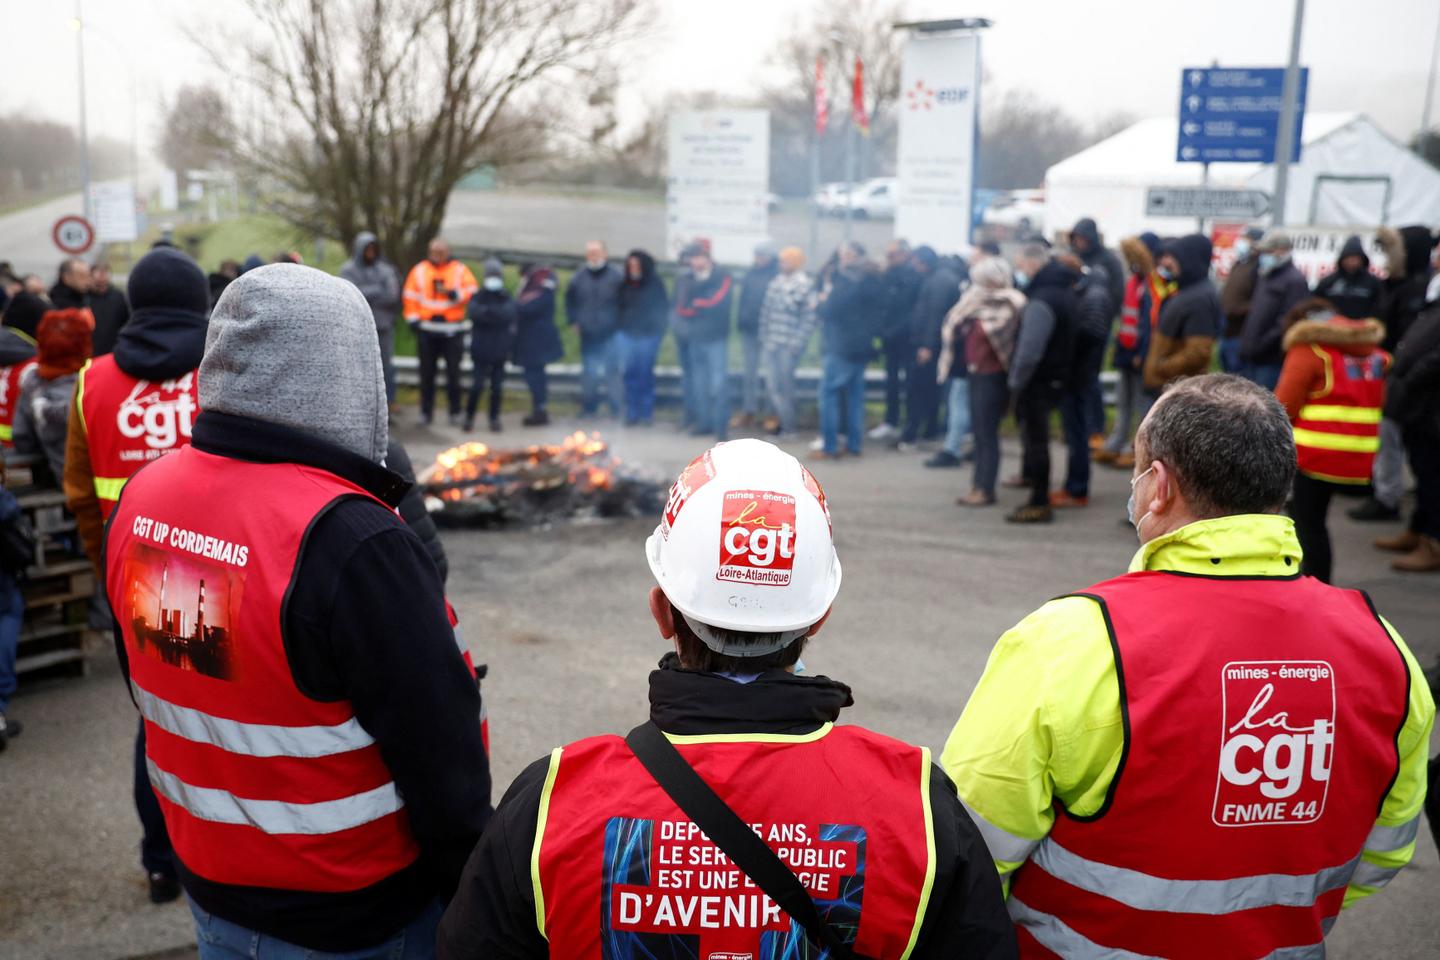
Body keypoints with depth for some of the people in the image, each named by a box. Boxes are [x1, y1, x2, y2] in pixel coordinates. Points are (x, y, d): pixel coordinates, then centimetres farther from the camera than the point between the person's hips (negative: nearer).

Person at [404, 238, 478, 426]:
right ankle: (426, 411, 14)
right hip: (426, 330, 1)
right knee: (427, 373, 5)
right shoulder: (419, 271, 9)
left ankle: (455, 412, 5)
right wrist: (413, 319, -1)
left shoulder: (460, 271, 6)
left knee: (453, 373, -2)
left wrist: (454, 293, -16)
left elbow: (472, 294, -2)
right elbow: (410, 297, 8)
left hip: (453, 330, -1)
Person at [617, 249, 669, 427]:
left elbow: (664, 308, 0)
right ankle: (632, 412, 10)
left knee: (645, 374, -1)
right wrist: (620, 325, 6)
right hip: (627, 334, 3)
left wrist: (659, 329, -4)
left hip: (648, 335, -3)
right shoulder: (625, 284, 5)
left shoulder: (655, 284, -5)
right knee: (630, 373, 3)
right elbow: (620, 306, 14)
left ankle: (647, 412, 7)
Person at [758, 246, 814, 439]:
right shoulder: (776, 283, 11)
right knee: (772, 385, 9)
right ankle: (781, 420, 24)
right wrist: (764, 338, 11)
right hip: (771, 343, 6)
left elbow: (809, 318, -12)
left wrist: (796, 345, -16)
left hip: (789, 346, -6)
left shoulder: (806, 285, -8)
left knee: (784, 387, 0)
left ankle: (787, 428, 13)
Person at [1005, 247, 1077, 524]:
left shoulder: (1041, 300, -22)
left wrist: (1016, 381, -14)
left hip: (1037, 379, -10)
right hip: (1055, 375, 10)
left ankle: (1040, 504, 1)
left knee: (1035, 439, -4)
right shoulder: (1063, 289, 11)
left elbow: (1030, 348, -26)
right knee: (1036, 437, 19)